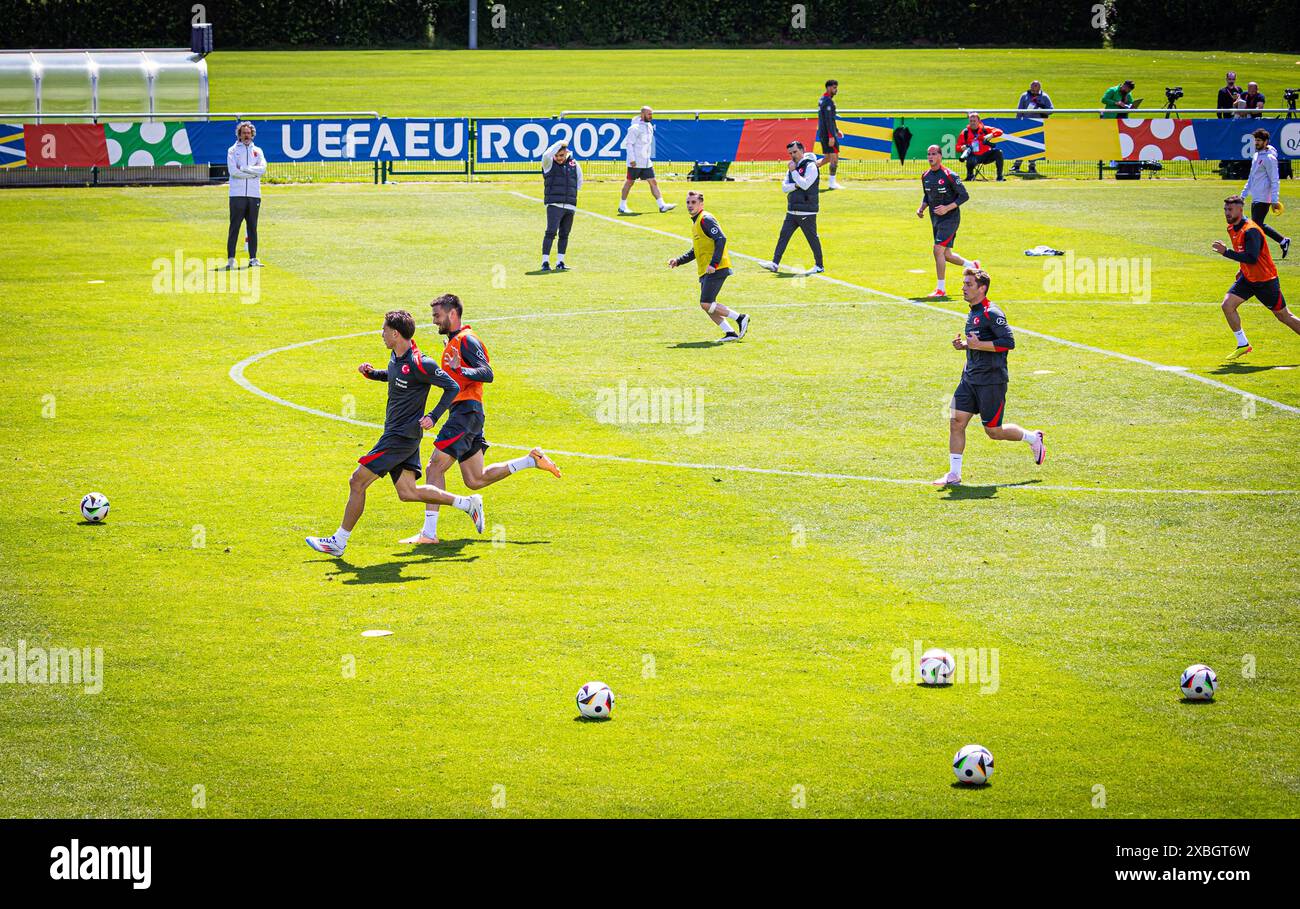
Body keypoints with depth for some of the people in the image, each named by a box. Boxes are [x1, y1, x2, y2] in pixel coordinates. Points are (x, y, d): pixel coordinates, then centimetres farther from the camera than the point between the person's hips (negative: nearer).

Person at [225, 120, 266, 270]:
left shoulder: (257, 151, 14)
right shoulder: (233, 150, 5)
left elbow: (262, 169, -3)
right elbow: (233, 171, -10)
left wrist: (244, 169, -11)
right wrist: (253, 173, -8)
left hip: (254, 195, 3)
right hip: (237, 194, -3)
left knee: (252, 227, 5)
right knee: (234, 227, -5)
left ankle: (253, 258, 8)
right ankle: (230, 259, -6)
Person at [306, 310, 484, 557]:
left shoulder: (419, 363, -20)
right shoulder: (396, 357, 7)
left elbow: (452, 387, -15)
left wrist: (432, 417, -23)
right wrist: (372, 373, 11)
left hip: (402, 436, -10)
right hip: (400, 435, 10)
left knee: (357, 481, -6)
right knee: (407, 492, 10)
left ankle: (339, 541, 2)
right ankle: (468, 503, 14)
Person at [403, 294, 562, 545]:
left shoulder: (466, 340, -9)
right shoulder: (453, 342, 21)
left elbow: (487, 374, -21)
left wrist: (459, 369, -33)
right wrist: (433, 417, 24)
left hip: (467, 412, -10)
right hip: (461, 413, 10)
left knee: (435, 467, -14)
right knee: (475, 480, 12)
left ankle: (429, 532, -16)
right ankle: (533, 460, 17)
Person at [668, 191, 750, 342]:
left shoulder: (706, 219, -9)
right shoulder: (695, 223, 21)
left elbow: (721, 239, -21)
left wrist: (713, 264, -26)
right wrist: (678, 260, 20)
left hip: (716, 269, -10)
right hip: (705, 271, 10)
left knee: (706, 304, -15)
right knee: (708, 306, 5)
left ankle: (740, 318, -6)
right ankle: (730, 333, 6)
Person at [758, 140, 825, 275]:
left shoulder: (810, 166, -9)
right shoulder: (792, 166, 14)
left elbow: (805, 185, -20)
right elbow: (784, 187, 7)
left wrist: (793, 171, -16)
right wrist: (796, 185, -13)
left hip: (807, 212, -7)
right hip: (792, 211, 7)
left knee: (812, 238, 1)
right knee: (783, 236, 3)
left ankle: (819, 265, 11)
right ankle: (775, 263, 4)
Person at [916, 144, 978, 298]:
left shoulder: (949, 176, -14)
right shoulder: (925, 176, 7)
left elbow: (964, 196, -12)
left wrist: (947, 208, -22)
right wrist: (922, 208, 3)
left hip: (950, 218, -8)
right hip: (935, 220, 8)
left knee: (938, 249, -18)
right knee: (946, 255, 13)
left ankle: (941, 289, -12)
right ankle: (972, 266, 39)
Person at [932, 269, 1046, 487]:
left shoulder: (992, 313, -16)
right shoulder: (973, 313, 14)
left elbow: (1008, 342, -22)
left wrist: (978, 345, -22)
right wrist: (964, 345, 8)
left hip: (991, 380, -8)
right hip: (970, 377, 9)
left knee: (993, 431, 1)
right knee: (956, 421, -2)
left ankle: (1033, 438, 26)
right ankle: (954, 474, 1)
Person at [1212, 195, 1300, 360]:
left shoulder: (1250, 230, -25)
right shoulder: (1232, 229, 3)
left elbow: (1252, 258, -34)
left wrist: (1226, 252, -34)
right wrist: (1242, 268, 13)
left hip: (1265, 280, -8)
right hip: (1248, 278, 8)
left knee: (1284, 316, 3)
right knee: (1227, 305, -10)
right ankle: (1243, 345, 0)